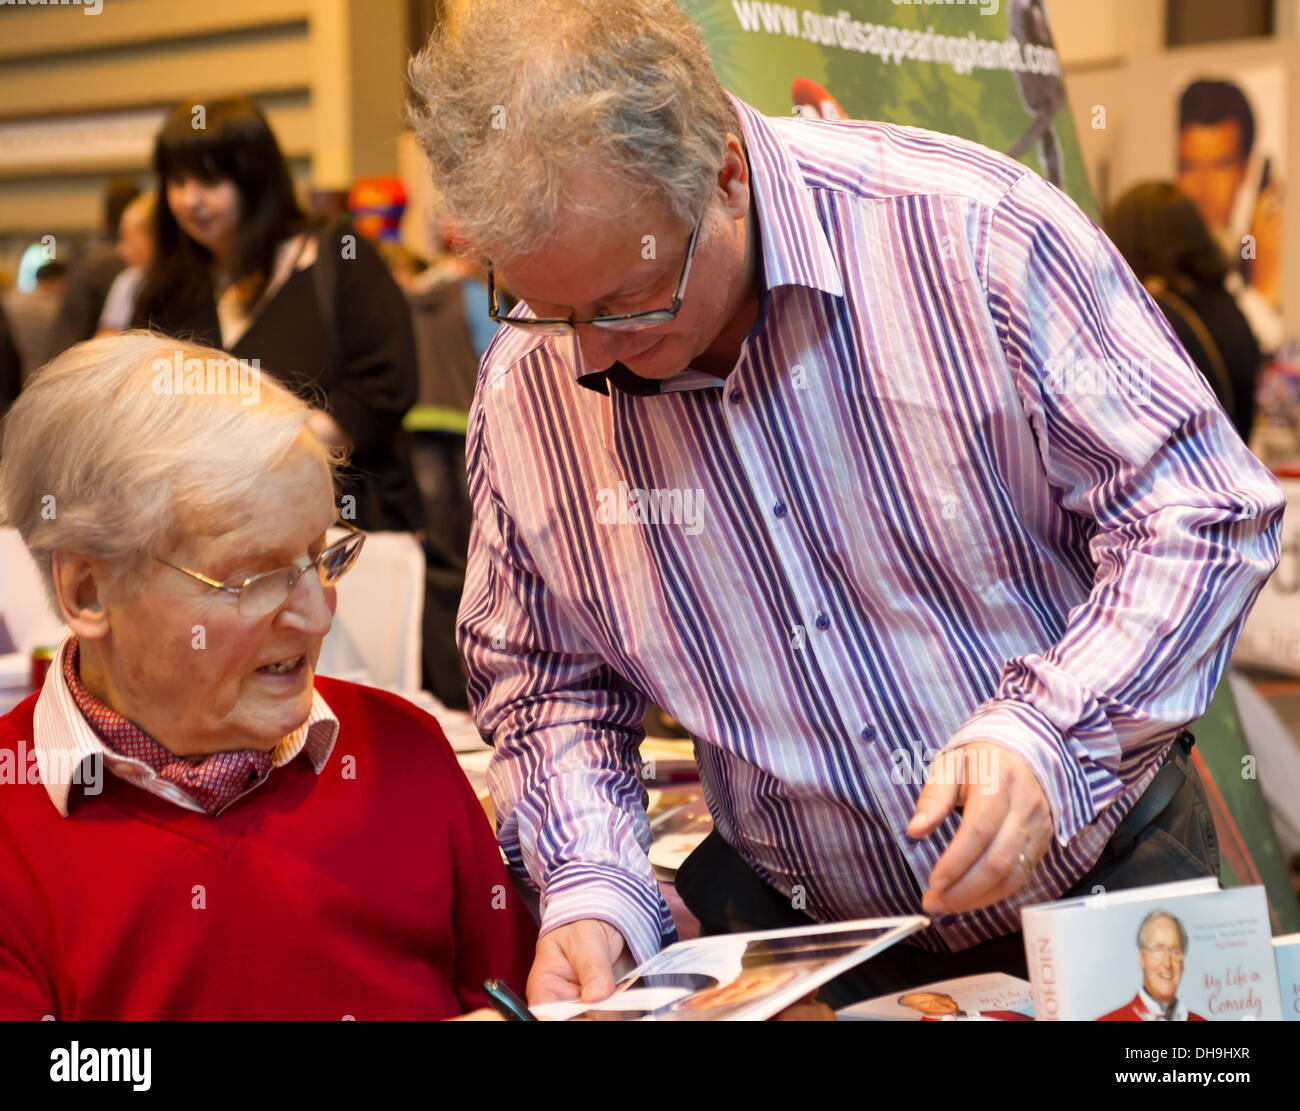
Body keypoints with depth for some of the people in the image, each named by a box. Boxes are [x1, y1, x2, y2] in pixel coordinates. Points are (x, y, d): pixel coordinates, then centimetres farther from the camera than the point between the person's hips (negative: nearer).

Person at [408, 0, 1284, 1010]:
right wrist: (591, 889, -10)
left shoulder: (972, 230, -18)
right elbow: (551, 681, 7)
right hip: (802, 930, 1)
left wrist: (1047, 731, -25)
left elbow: (1200, 510, -12)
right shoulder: (522, 397, -6)